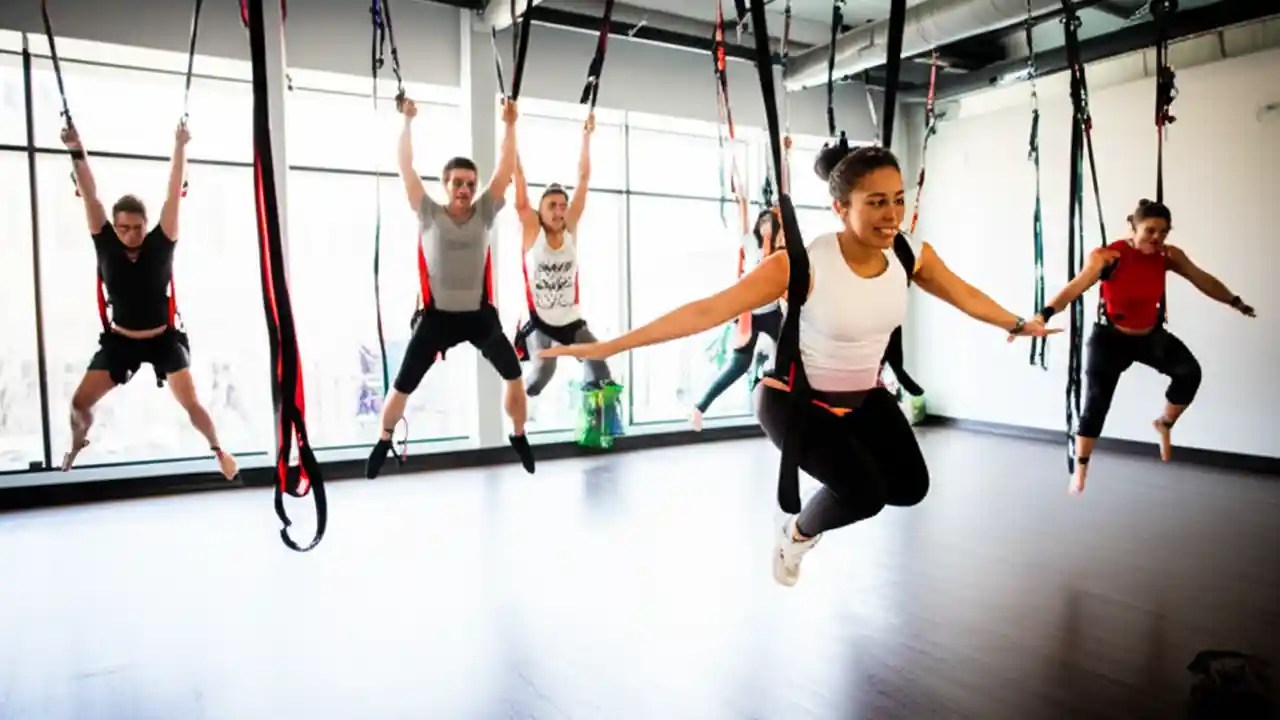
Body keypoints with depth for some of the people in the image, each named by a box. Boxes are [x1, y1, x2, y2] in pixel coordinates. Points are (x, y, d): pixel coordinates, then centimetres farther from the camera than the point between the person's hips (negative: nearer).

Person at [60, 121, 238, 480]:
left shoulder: (160, 245, -15)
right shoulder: (106, 246, -10)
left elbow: (174, 195, -19)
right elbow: (90, 197, -14)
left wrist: (180, 147, -22)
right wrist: (77, 151, -19)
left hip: (164, 339, -2)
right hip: (120, 341, 2)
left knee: (190, 401, -9)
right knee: (80, 402, -1)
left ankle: (217, 449, 14)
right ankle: (78, 442, 33)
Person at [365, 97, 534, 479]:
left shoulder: (485, 212, 2)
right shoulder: (429, 213, -2)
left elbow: (506, 167, -1)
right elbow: (406, 167, -5)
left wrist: (510, 125, -4)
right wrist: (408, 122, -6)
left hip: (478, 313, 2)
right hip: (437, 315, -1)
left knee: (514, 374, 3)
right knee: (402, 386, 5)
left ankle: (519, 437, 23)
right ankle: (384, 441, 28)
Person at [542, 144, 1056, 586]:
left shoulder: (911, 255, -12)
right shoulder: (803, 264, -30)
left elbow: (965, 295, 10)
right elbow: (709, 310, -33)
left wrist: (1017, 324, 25)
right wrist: (609, 347, -37)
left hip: (864, 396, 6)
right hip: (794, 400, -6)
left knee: (910, 487, 1)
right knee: (865, 493, -19)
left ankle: (824, 497, 32)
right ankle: (797, 533, 16)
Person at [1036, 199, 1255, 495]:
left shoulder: (1169, 256, -8)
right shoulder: (1109, 256, -23)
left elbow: (1203, 280, 8)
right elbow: (1075, 287, -35)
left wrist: (1235, 302, 15)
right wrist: (1043, 315, -49)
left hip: (1151, 336, 4)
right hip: (1111, 338, -4)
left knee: (1189, 373, -18)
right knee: (1096, 402, -5)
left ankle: (1164, 424, 12)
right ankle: (1080, 470, 11)